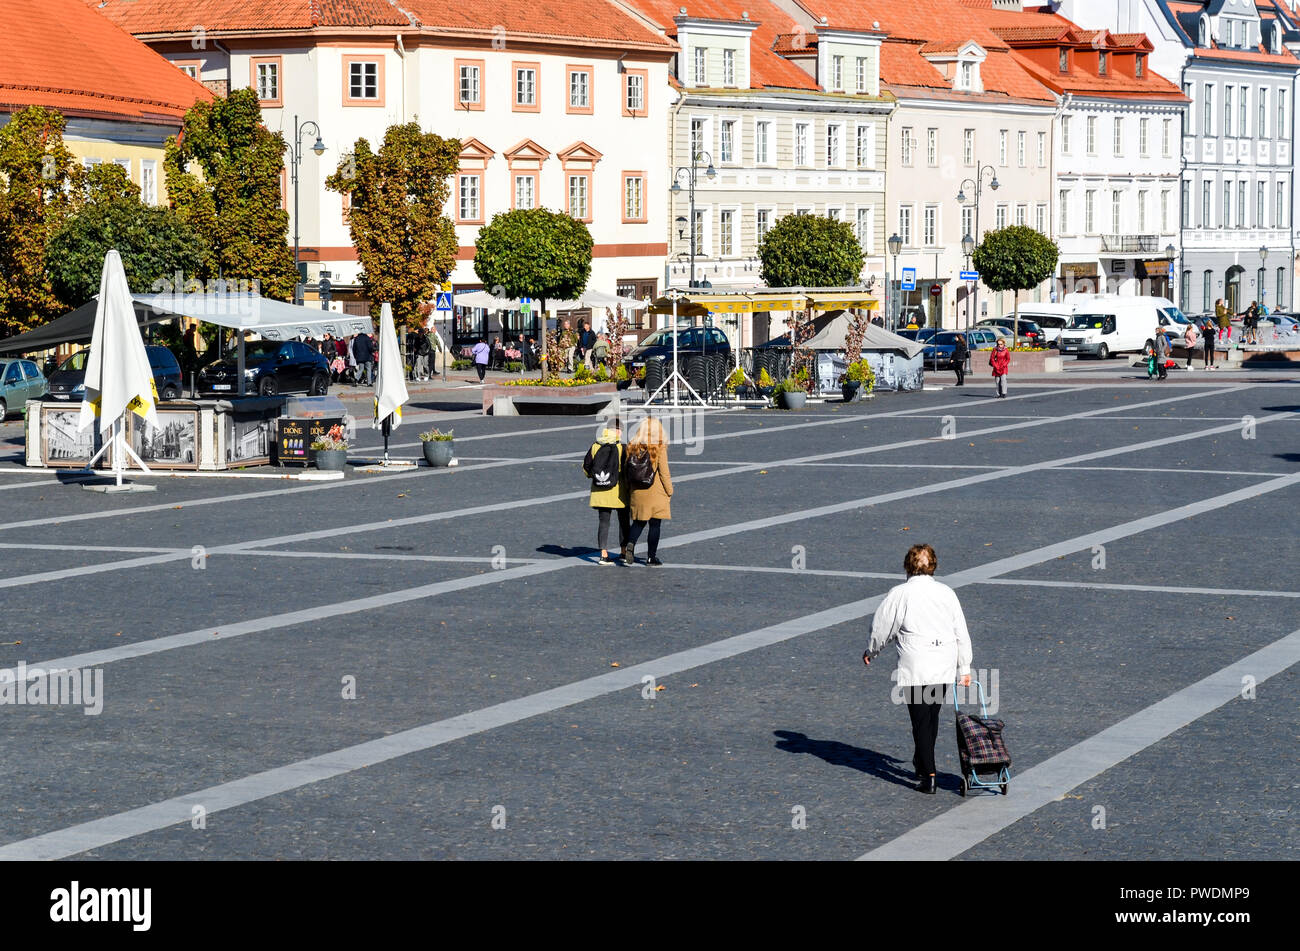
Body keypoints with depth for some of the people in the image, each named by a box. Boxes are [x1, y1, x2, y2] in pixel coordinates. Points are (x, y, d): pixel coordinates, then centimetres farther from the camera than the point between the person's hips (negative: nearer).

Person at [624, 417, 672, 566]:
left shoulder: (632, 447, -2)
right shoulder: (659, 449, -13)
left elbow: (627, 471, 5)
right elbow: (664, 473, -10)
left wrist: (630, 489, 15)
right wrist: (669, 491, 2)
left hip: (637, 493, 4)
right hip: (656, 493, -4)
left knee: (639, 522, 16)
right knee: (655, 524, 7)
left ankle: (630, 545, -9)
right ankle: (651, 557, 10)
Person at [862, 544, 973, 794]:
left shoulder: (899, 594, -7)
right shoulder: (946, 593, 4)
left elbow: (881, 628, 2)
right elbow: (961, 633, 7)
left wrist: (870, 652, 22)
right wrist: (964, 669, 15)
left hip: (914, 668, -4)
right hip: (944, 667, 4)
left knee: (921, 721, -1)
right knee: (932, 716, 18)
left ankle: (929, 776, -6)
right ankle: (922, 765, 32)